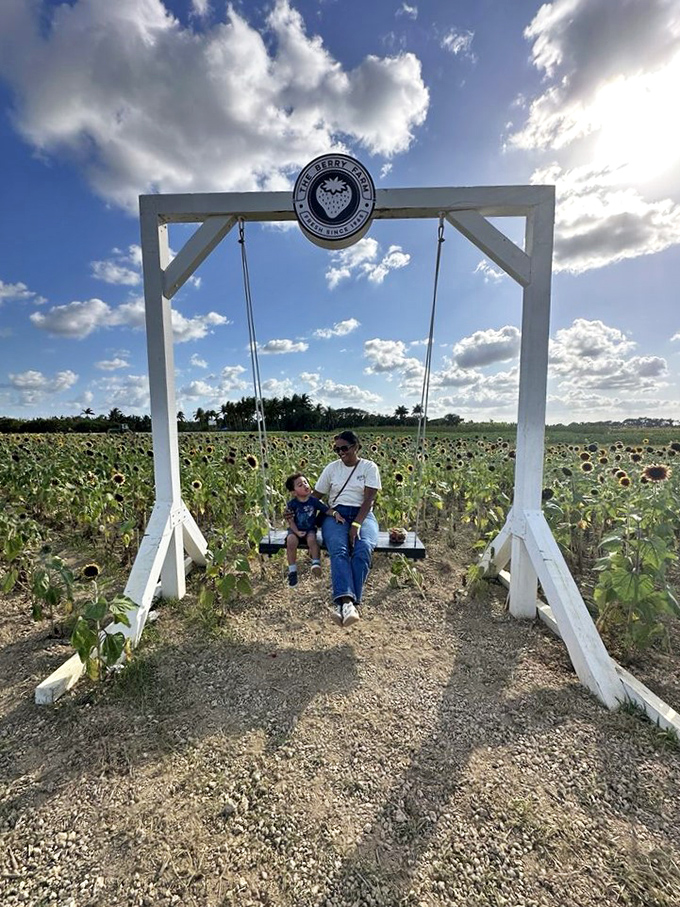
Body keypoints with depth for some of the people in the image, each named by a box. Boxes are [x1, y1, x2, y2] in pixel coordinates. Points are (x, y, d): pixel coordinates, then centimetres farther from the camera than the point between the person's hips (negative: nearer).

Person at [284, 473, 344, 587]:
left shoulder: (314, 501, -4)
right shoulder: (291, 504, -7)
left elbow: (327, 509, -5)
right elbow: (290, 520, -5)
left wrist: (335, 513, -25)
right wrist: (297, 532, -18)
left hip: (310, 529, 0)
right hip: (295, 530, 0)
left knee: (311, 539, -32)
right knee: (291, 541, -28)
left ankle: (316, 562, -11)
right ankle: (292, 570, -12)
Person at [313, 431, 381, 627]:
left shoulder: (369, 467, 4)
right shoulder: (332, 467, 12)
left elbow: (369, 499, -5)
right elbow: (315, 496, 16)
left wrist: (356, 524, -19)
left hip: (362, 514, -1)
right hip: (336, 514, 1)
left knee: (363, 549, -34)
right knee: (339, 549, -32)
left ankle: (343, 602, -34)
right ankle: (347, 601, -46)